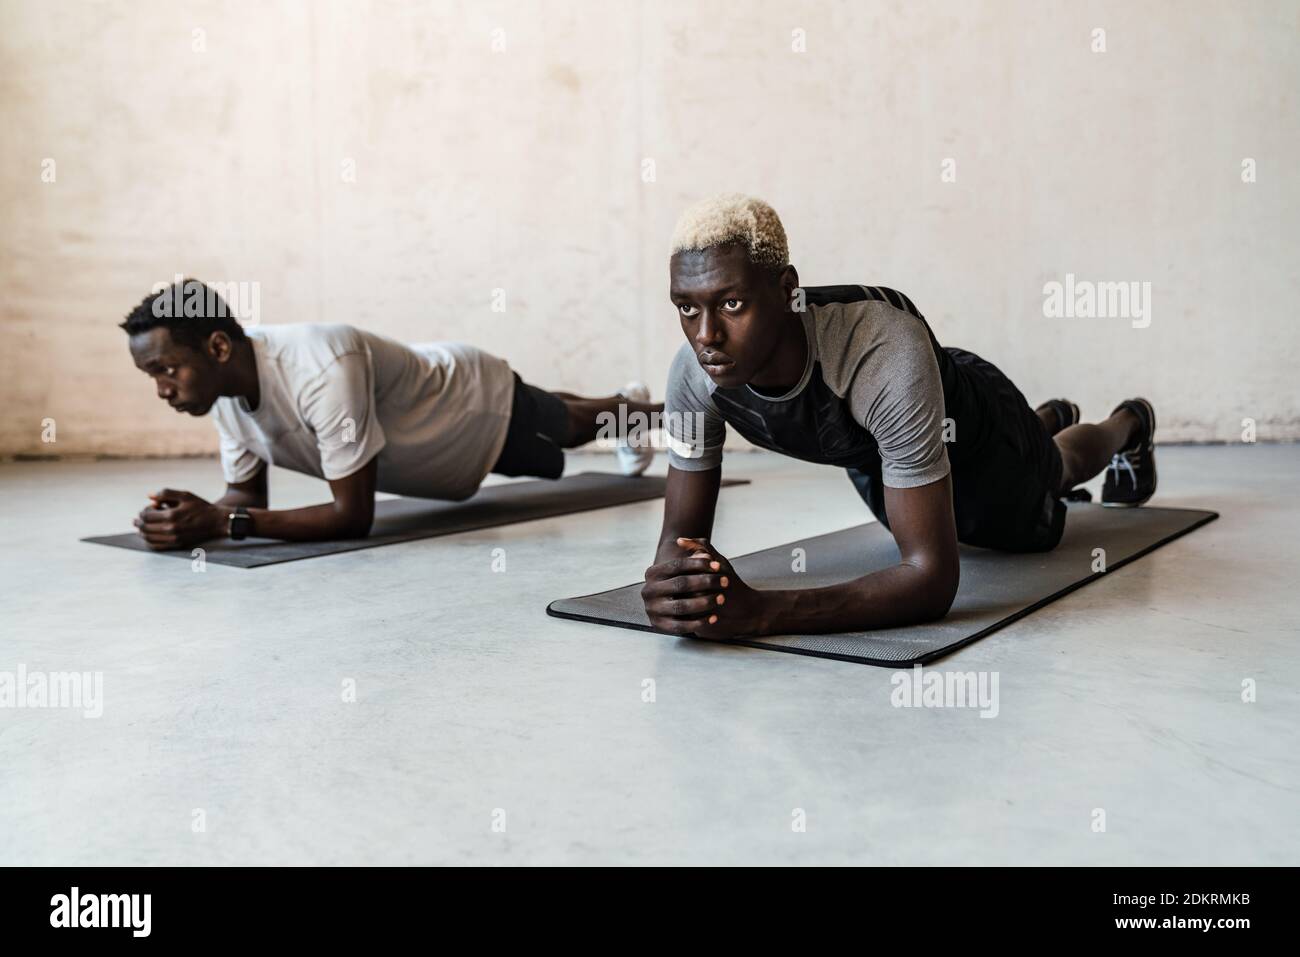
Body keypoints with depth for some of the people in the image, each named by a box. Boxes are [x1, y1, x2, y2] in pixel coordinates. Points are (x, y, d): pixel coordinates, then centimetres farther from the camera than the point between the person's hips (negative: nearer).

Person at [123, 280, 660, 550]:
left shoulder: (322, 372, -48)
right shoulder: (224, 380, -24)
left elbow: (354, 515, -43)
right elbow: (247, 491, -12)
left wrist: (221, 522, -49)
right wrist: (193, 515, -34)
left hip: (484, 404, -6)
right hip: (431, 393, 6)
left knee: (568, 428, 28)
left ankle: (638, 410, 63)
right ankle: (627, 406, 69)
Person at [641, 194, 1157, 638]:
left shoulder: (887, 356, -50)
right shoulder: (694, 372, -35)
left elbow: (933, 577, -49)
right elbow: (682, 531, -25)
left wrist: (760, 609, -62)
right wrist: (671, 579, -51)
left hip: (974, 419, -4)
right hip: (868, 448, 4)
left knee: (1033, 525, 30)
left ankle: (1129, 424, 65)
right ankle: (1052, 419, 69)